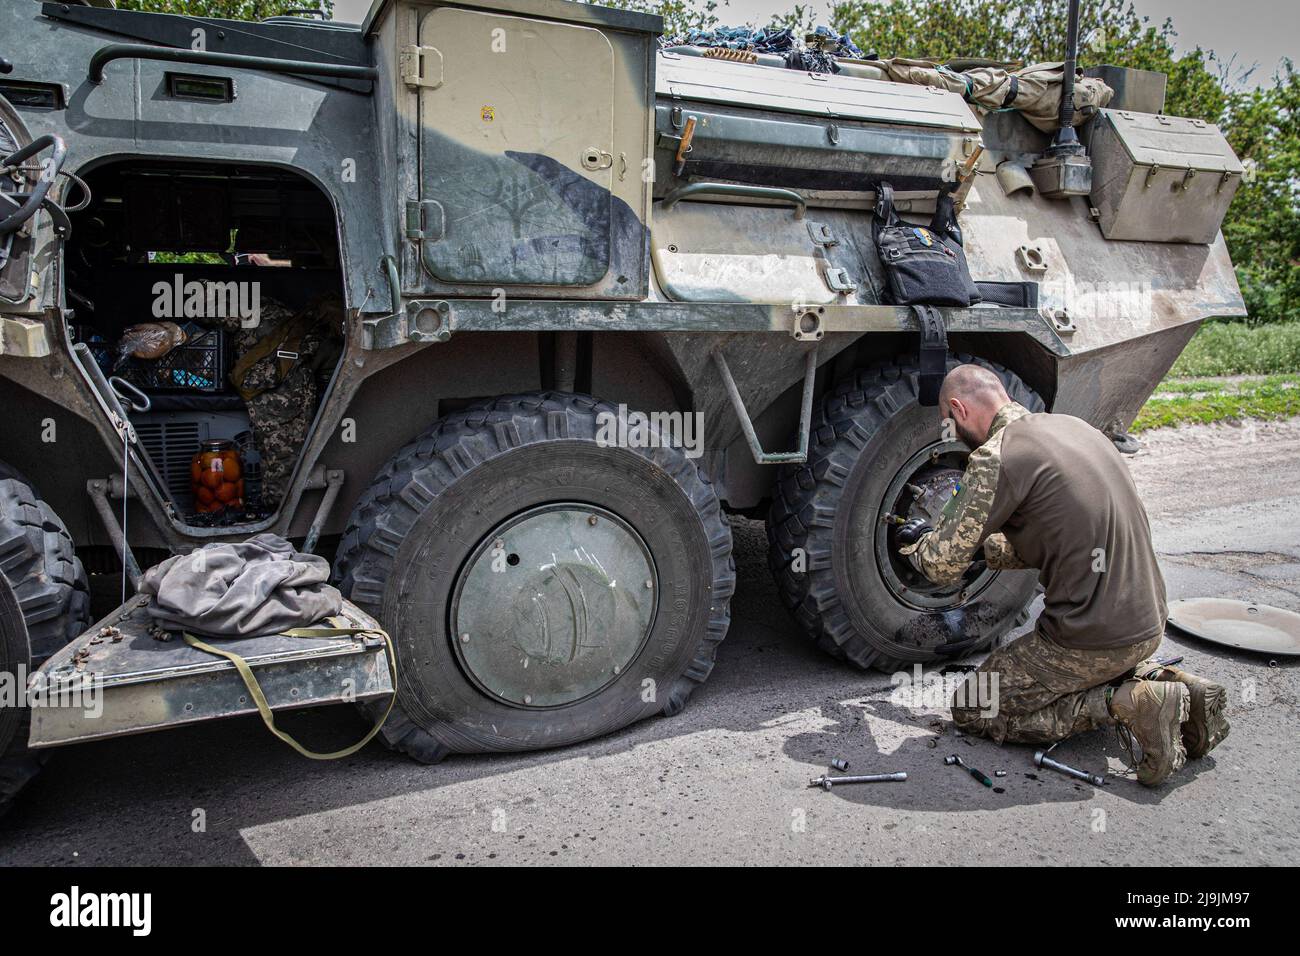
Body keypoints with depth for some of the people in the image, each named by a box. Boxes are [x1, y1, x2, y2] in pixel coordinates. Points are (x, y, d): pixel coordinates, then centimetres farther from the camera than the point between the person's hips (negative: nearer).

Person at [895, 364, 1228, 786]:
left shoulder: (995, 457, -17)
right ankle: (1171, 684, 12)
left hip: (1091, 636, -9)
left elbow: (943, 565, -13)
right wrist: (982, 547, 22)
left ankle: (1123, 704, -6)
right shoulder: (1069, 424, 10)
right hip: (1149, 623, 9)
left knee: (971, 710, 6)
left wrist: (914, 542, 9)